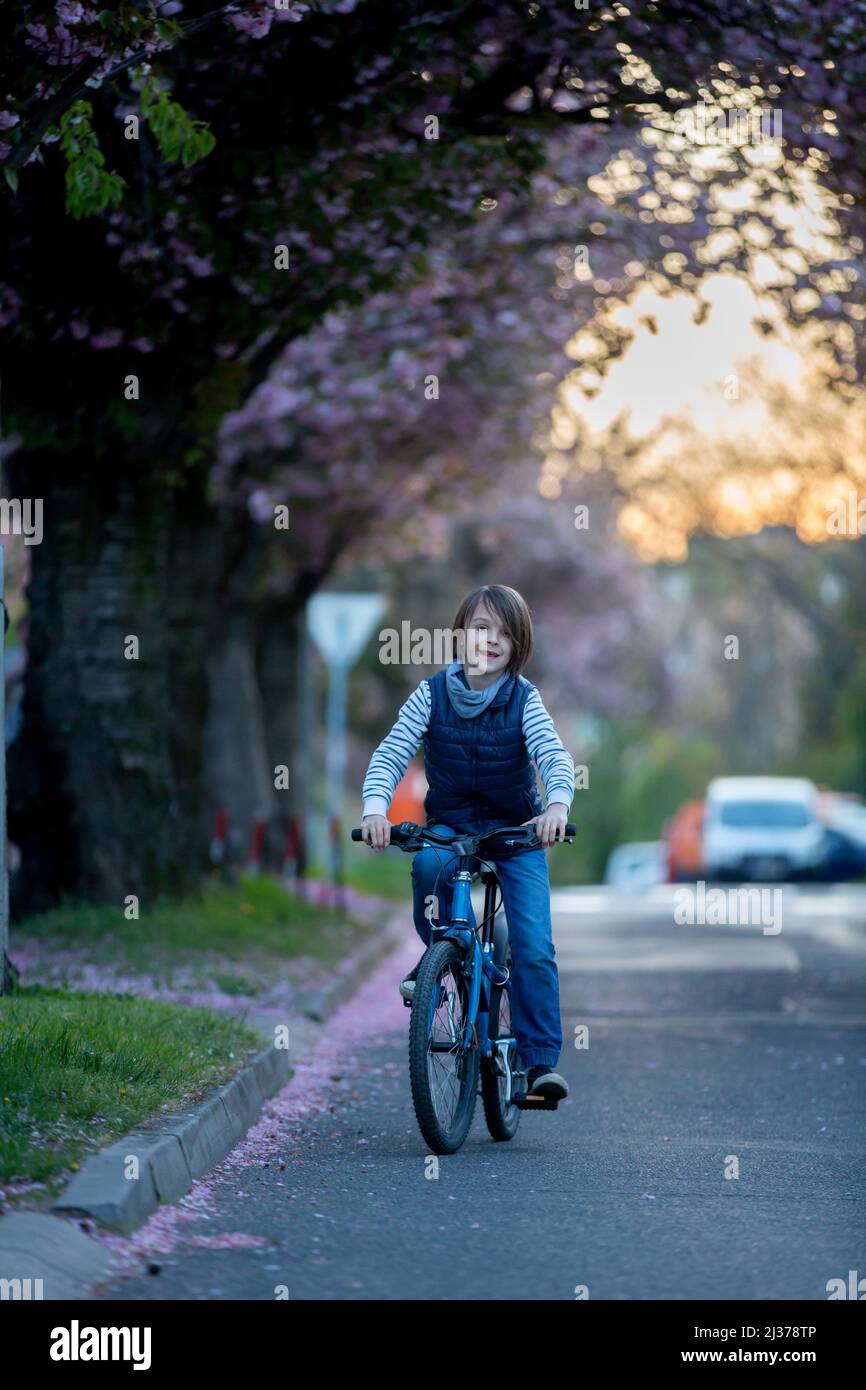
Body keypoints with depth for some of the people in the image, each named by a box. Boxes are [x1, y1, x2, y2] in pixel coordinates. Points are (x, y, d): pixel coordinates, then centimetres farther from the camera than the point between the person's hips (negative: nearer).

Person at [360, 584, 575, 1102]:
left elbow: (554, 756, -24)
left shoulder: (524, 700, -10)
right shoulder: (432, 694, -7)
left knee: (534, 949, -13)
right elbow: (390, 756, -12)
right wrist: (375, 807, -32)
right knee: (429, 864, -35)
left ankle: (542, 1059, -5)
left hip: (516, 832, -1)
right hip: (449, 824, 1)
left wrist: (557, 805, -46)